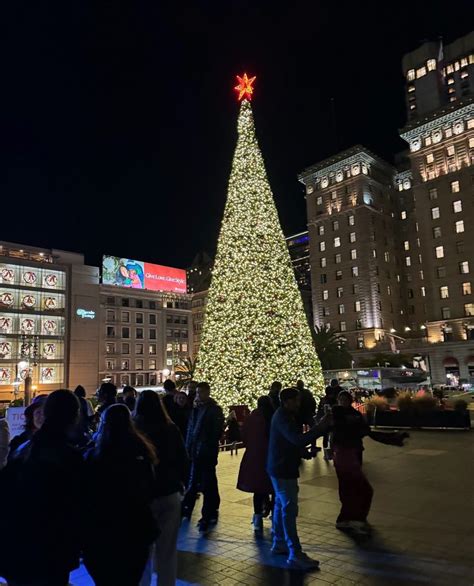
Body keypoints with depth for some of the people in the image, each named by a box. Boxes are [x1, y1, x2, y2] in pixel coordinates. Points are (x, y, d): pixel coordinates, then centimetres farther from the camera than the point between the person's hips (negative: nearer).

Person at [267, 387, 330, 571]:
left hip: (281, 467, 11)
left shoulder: (283, 415, 9)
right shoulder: (283, 417, -23)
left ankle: (279, 543, 31)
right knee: (289, 509, -8)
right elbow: (298, 439, -33)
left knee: (281, 504, 19)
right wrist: (320, 427, -30)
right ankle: (295, 555, -4)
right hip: (283, 469, -11)